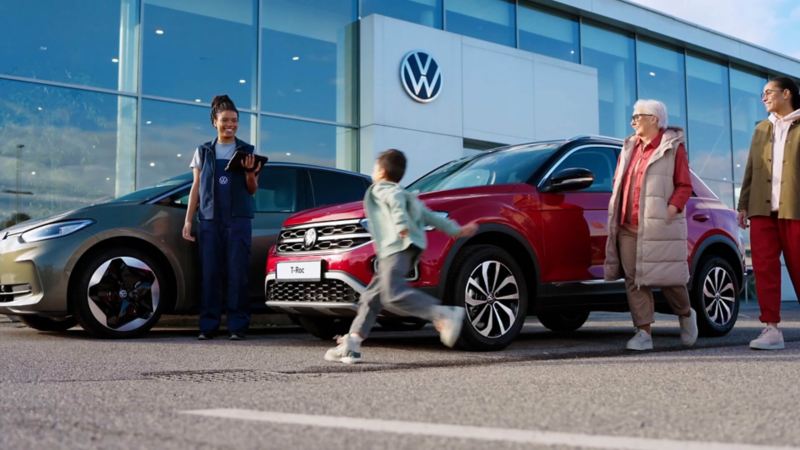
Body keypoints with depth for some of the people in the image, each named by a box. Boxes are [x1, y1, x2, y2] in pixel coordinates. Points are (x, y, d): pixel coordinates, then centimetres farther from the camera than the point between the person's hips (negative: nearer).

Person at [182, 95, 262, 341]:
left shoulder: (246, 151, 9)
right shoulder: (203, 152, 13)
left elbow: (252, 189, 10)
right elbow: (196, 187, 12)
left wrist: (250, 173, -11)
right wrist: (188, 221, 5)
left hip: (238, 220, -1)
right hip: (209, 219, 1)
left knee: (237, 273, -6)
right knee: (209, 273, -3)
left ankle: (237, 326, -2)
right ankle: (208, 326, 2)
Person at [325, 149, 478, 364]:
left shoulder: (380, 189, 9)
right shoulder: (405, 194, 33)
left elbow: (395, 199, -14)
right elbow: (430, 215, 29)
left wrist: (401, 224, -30)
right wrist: (456, 230, 30)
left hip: (398, 247, -9)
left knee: (393, 294, -25)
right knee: (371, 298, 9)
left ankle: (445, 315, -33)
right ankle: (351, 346, 8)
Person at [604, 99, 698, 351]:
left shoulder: (673, 147, 2)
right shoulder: (629, 148, 19)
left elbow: (684, 186, -3)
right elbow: (618, 183, 23)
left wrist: (672, 209, -18)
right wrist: (616, 213, 12)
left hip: (659, 227, -5)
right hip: (628, 229, 5)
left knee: (668, 277, 0)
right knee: (634, 280, -1)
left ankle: (686, 315, 28)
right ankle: (643, 332, 2)